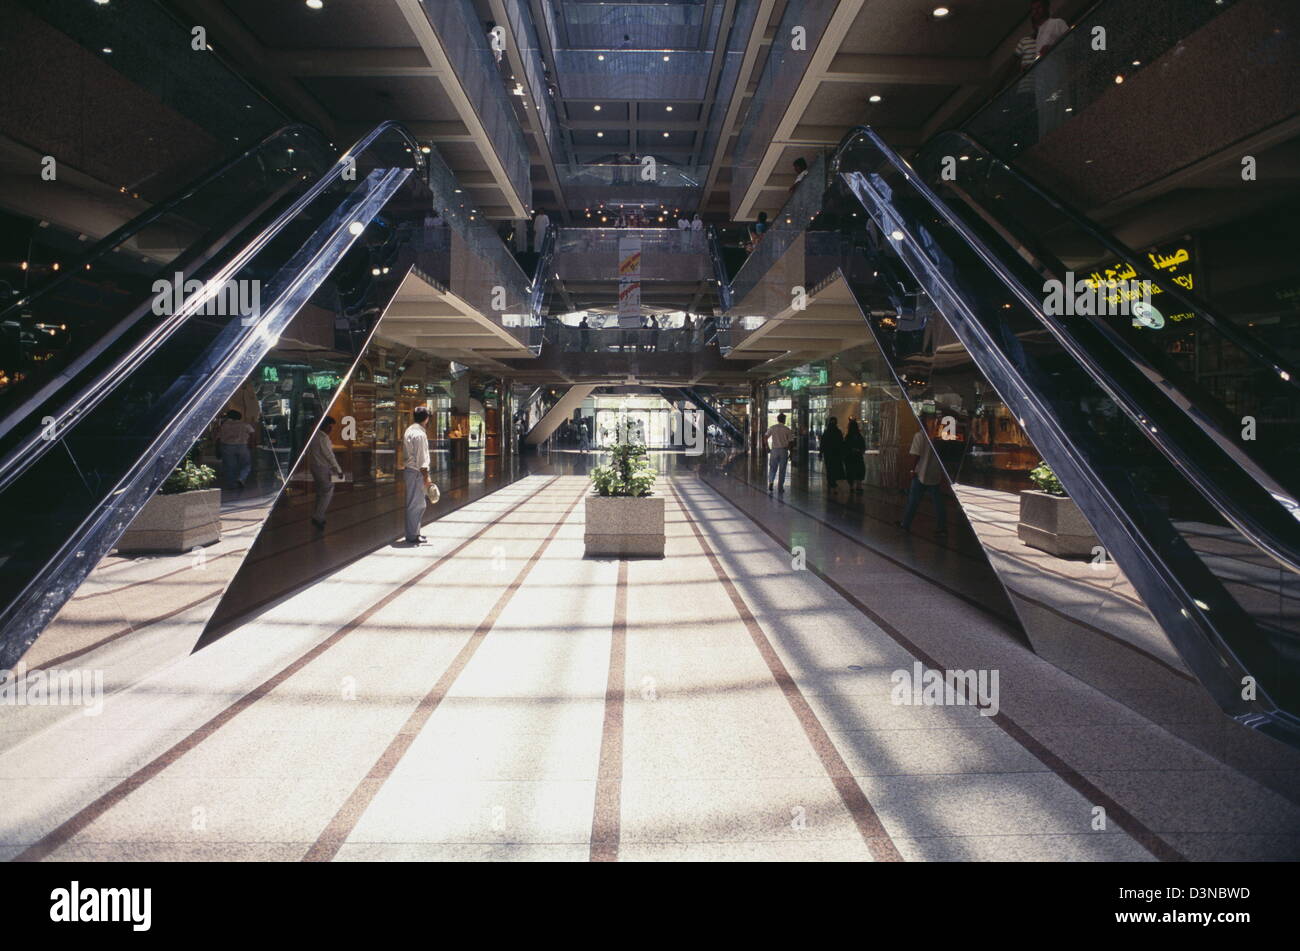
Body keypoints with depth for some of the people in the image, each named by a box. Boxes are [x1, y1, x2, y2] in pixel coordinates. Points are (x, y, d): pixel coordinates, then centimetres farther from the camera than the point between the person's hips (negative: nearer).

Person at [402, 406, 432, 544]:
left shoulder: (409, 431, 14)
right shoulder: (420, 434, -17)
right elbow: (421, 458, -19)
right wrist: (426, 476, -16)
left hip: (409, 469, 10)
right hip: (416, 472, -10)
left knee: (419, 503, 16)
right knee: (416, 504, -3)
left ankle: (413, 533, 23)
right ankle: (412, 536, 3)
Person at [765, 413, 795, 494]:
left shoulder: (772, 428, 1)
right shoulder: (787, 429, -2)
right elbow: (790, 442, -3)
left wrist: (767, 448, 7)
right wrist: (791, 453, 5)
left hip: (774, 450, 1)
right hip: (784, 450, -1)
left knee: (772, 468, 14)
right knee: (782, 470, 6)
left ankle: (770, 482, -9)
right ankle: (780, 488, 8)